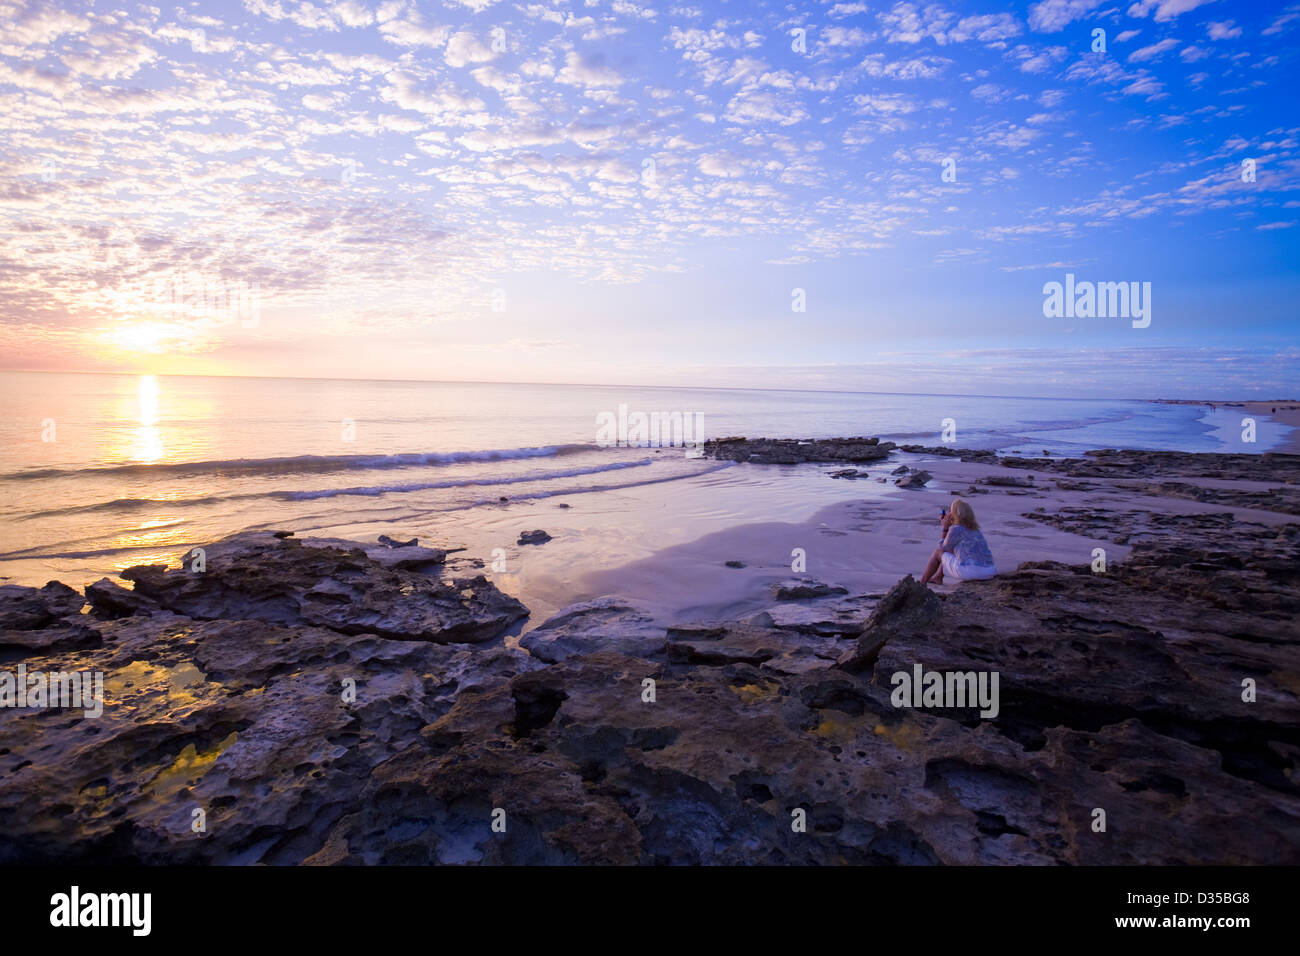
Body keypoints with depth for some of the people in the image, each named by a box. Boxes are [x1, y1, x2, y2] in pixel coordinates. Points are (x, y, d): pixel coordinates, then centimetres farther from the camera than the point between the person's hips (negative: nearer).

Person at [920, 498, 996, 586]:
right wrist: (946, 529, 25)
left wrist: (945, 528, 10)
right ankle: (938, 578, 42)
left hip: (969, 571, -8)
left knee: (938, 552, 17)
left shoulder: (955, 529, -7)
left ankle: (922, 582, 31)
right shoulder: (974, 529, 18)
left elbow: (944, 549, 8)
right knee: (951, 549, 30)